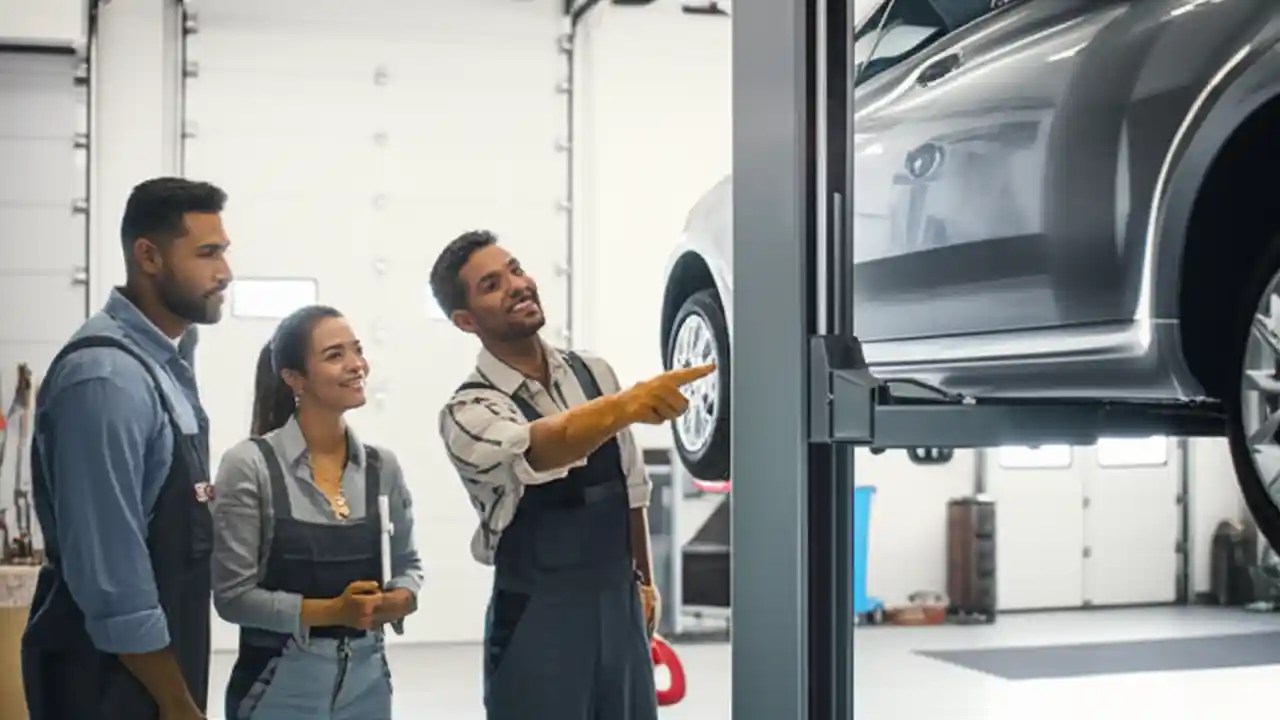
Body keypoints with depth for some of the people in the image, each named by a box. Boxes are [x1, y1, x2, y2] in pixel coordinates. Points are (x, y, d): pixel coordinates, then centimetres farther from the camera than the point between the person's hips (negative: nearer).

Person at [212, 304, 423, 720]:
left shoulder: (382, 467, 2)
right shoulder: (250, 466, -11)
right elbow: (233, 595, -11)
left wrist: (401, 599, -8)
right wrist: (331, 611, -20)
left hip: (367, 680, 4)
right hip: (281, 684, -4)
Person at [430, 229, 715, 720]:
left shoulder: (594, 374, 5)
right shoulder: (469, 412, -13)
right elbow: (541, 448, -34)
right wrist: (625, 407, -52)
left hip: (621, 607, 5)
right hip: (538, 617, -5)